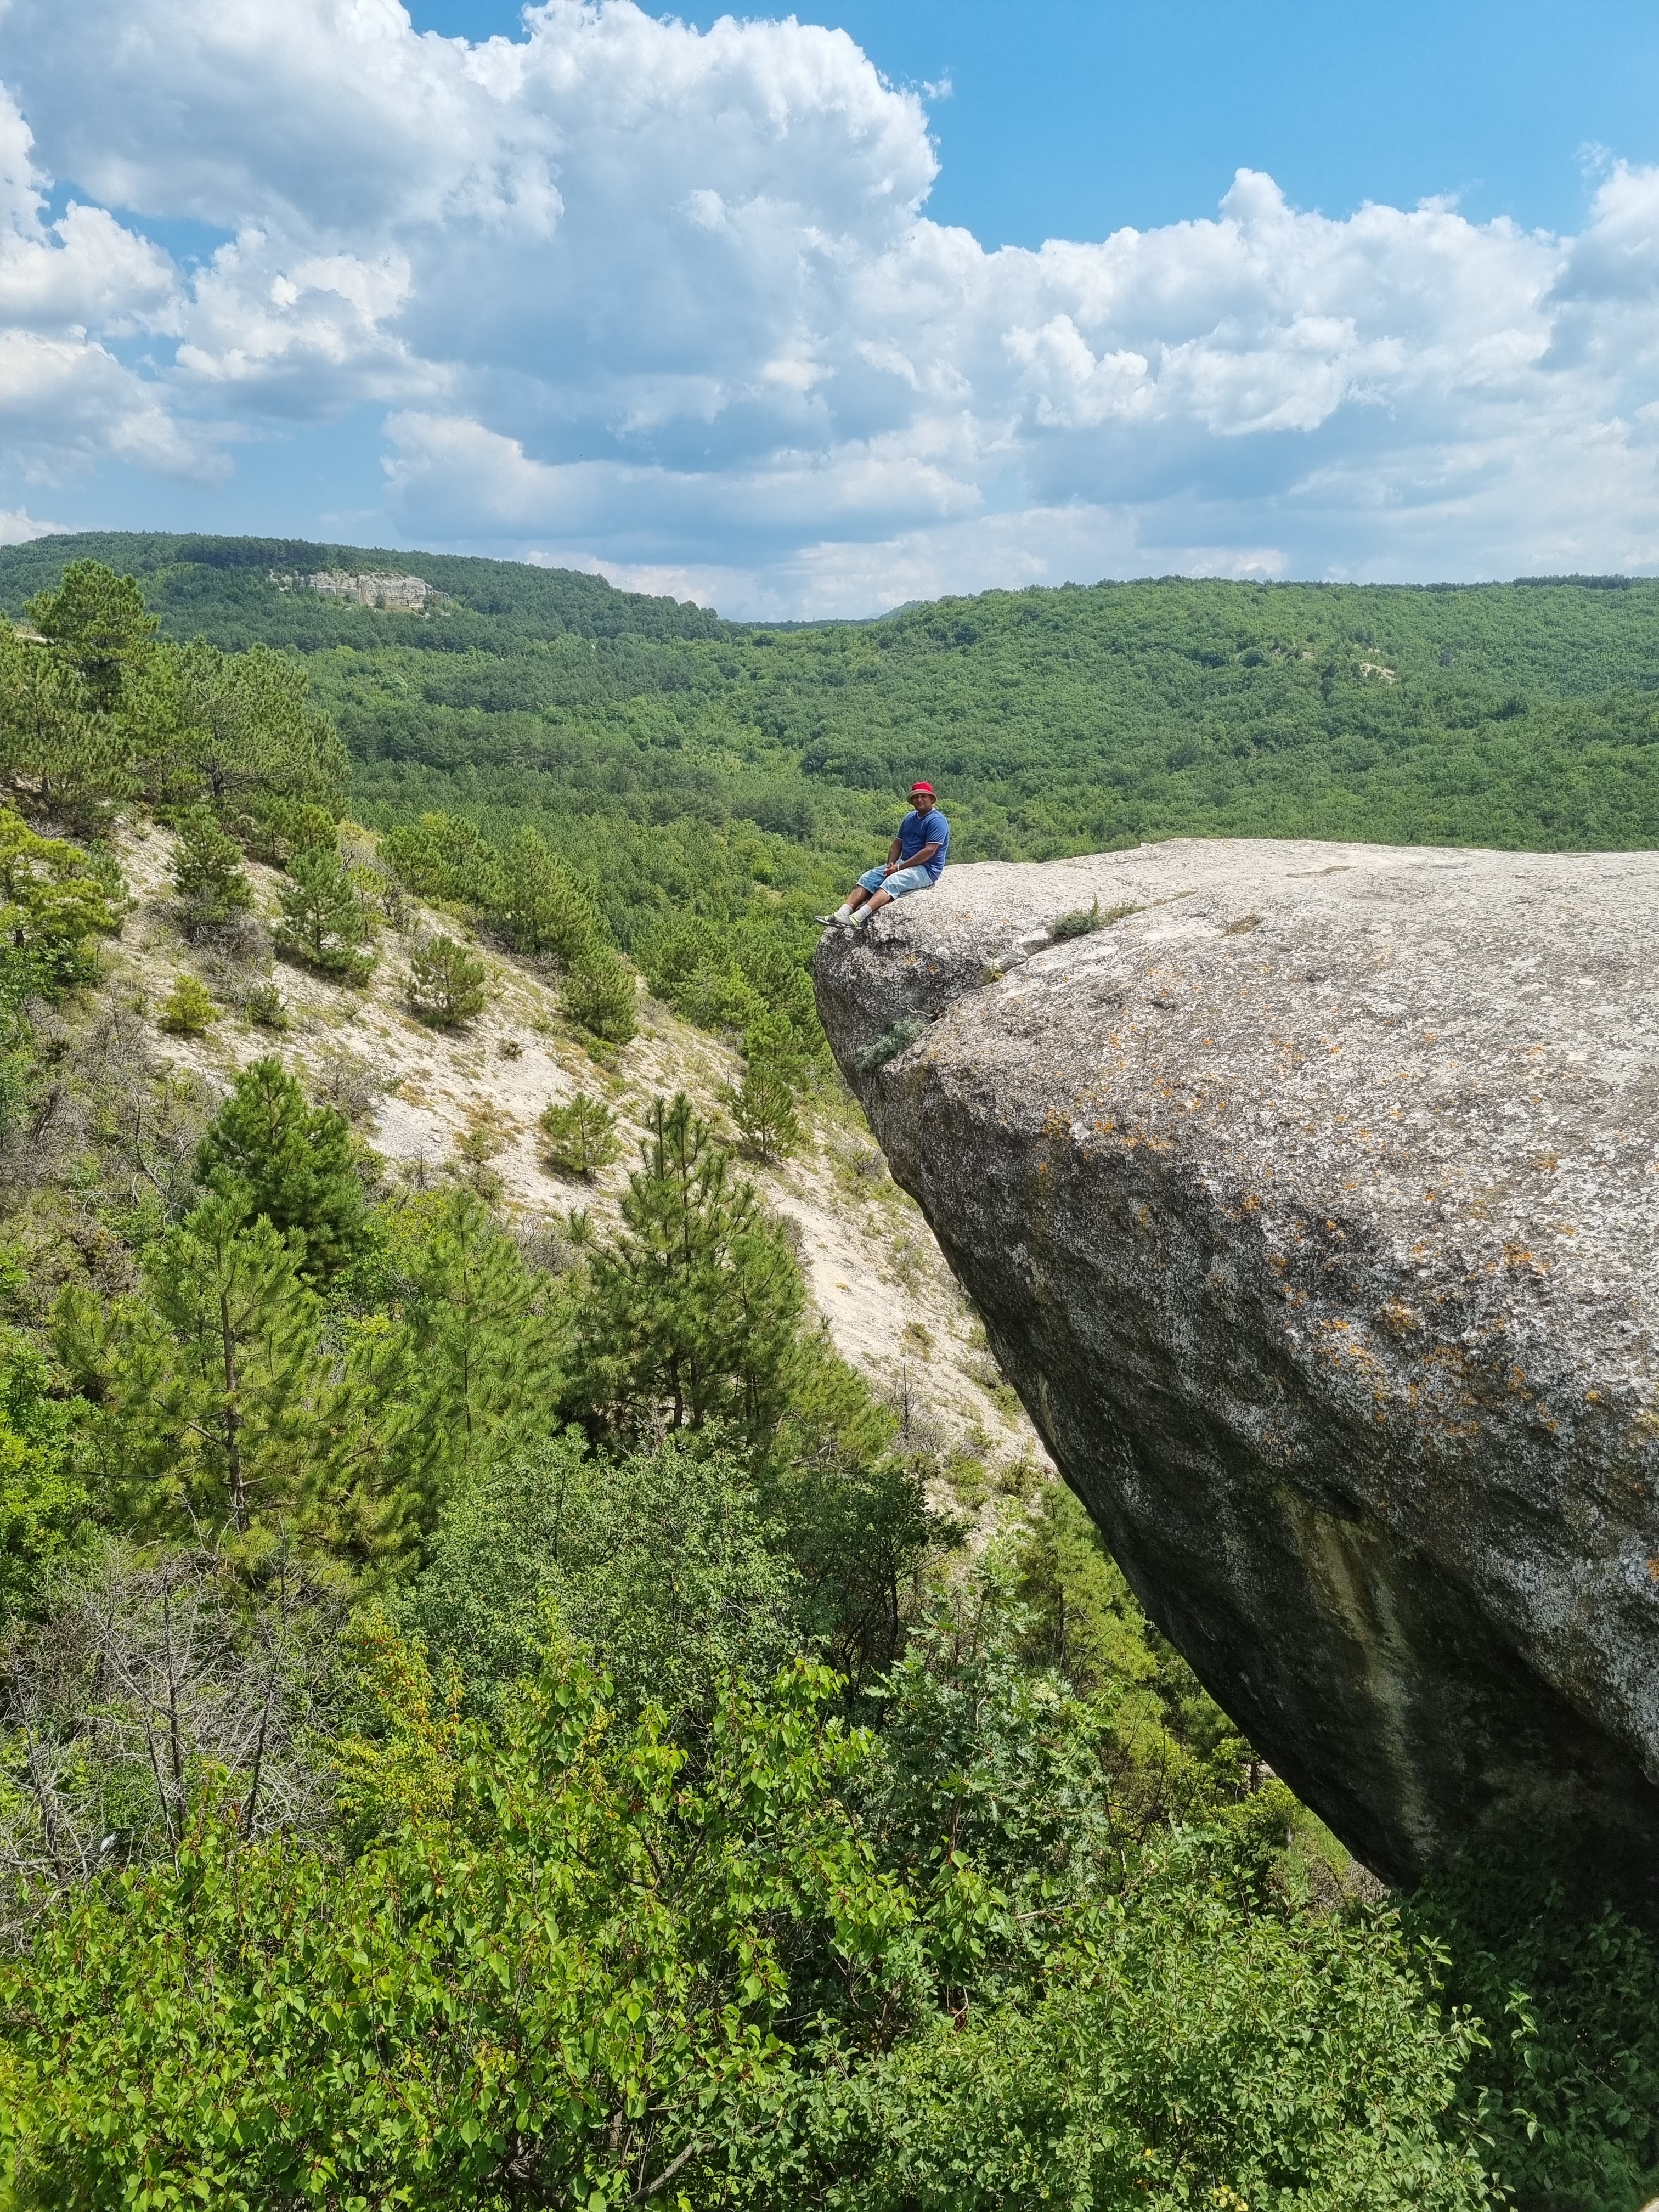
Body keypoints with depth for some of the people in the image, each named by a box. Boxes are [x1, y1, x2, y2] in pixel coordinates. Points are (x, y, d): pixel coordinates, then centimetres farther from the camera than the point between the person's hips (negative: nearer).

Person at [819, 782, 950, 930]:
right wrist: (890, 865, -4)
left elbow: (929, 851, -20)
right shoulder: (910, 818, 17)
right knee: (868, 878, -9)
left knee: (891, 882, -33)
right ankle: (841, 914, -25)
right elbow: (897, 844, 18)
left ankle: (858, 918, -49)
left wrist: (899, 867, -19)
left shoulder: (937, 821, -11)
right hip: (905, 864, 9)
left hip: (927, 869, -9)